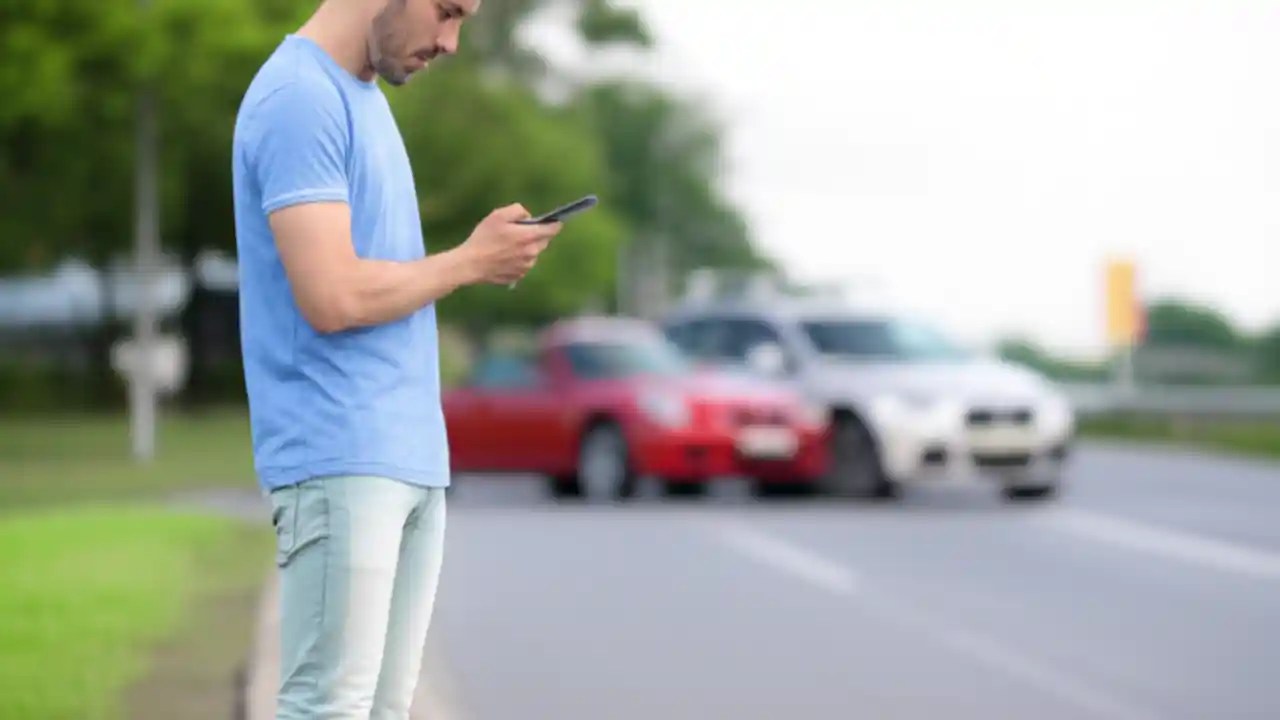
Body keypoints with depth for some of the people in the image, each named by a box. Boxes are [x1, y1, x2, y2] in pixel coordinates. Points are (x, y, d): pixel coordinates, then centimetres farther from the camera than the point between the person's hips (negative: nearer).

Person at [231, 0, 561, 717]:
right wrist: (469, 260, -8)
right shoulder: (299, 98, -13)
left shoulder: (362, 94, 17)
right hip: (340, 460, -9)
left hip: (411, 453, 9)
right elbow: (333, 296, -20)